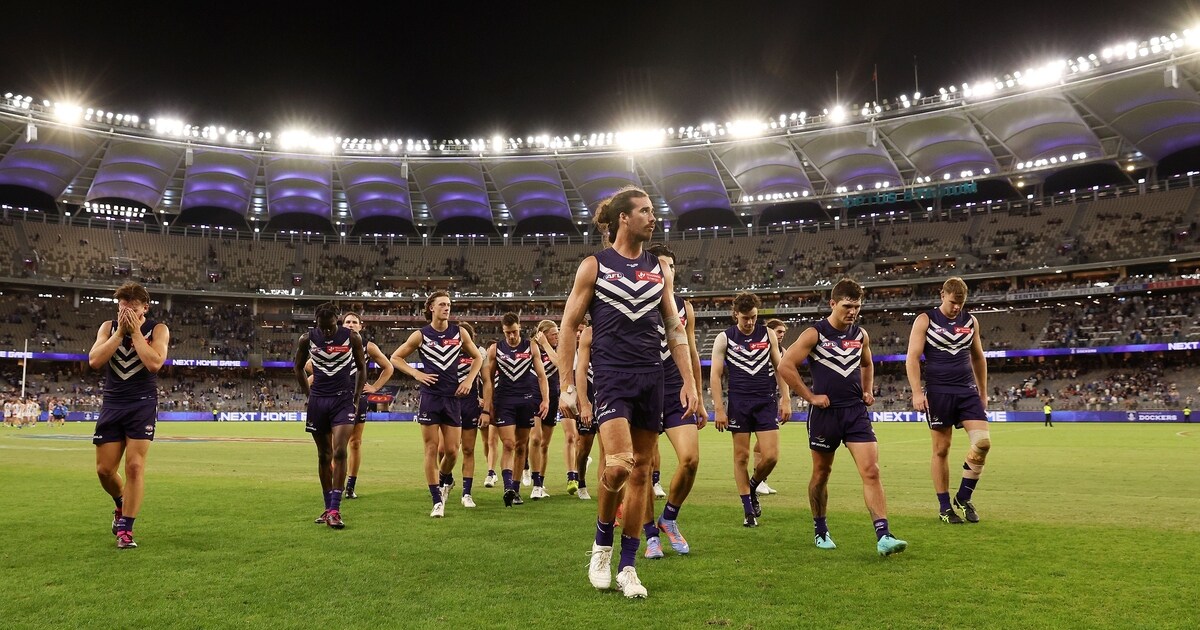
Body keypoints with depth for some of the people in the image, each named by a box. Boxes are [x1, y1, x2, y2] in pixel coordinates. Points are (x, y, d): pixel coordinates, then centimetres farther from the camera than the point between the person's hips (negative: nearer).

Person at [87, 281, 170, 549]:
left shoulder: (157, 329, -3)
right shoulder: (108, 327, 6)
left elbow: (154, 363, -20)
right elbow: (94, 361, -9)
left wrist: (135, 331, -15)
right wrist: (120, 332, -13)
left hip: (142, 404, -3)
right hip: (112, 404, 4)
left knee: (135, 466, -10)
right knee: (104, 469, 5)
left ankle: (125, 529, -2)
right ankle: (122, 504, 36)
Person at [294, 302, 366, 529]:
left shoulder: (352, 337, -6)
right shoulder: (307, 339, -1)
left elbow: (361, 368, 6)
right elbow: (298, 367, 14)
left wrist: (356, 398, 2)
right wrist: (309, 395, 9)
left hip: (343, 400, -2)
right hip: (318, 400, 2)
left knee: (339, 452, -15)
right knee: (324, 456, 9)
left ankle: (335, 510, -13)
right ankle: (328, 507, 21)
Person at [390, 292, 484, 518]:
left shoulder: (459, 332, 6)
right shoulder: (421, 335, 0)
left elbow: (477, 357, 17)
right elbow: (395, 358, 7)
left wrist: (469, 380, 4)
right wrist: (416, 373, -5)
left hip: (453, 397, 2)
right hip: (430, 397, -2)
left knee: (451, 450, 2)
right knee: (432, 449, -2)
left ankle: (446, 480, 34)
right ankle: (437, 501, 6)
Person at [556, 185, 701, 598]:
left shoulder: (658, 269, 12)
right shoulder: (594, 266, 0)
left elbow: (675, 328, 14)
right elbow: (568, 327, 1)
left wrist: (689, 383, 7)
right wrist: (567, 388, -4)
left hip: (651, 378, 4)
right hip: (611, 376, -4)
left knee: (641, 471, 5)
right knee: (618, 464, -19)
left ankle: (627, 567, 17)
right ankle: (602, 544, 8)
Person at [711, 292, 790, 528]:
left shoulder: (768, 335, 7)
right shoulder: (724, 338, 0)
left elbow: (779, 368, 12)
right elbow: (715, 375, -1)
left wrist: (786, 399, 4)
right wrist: (719, 409, -7)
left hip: (766, 401, 2)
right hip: (739, 402, -1)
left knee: (771, 456, -6)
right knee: (741, 456, 1)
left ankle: (753, 487, 24)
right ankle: (748, 510, 12)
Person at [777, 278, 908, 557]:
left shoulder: (861, 334, 7)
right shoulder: (815, 333, -8)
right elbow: (785, 366, -11)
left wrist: (868, 390, 12)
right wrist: (810, 397, -11)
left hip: (856, 412, 3)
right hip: (825, 413, -3)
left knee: (871, 471, -9)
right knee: (821, 474, 10)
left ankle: (883, 537, -10)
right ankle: (820, 531, 28)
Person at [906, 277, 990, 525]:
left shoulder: (971, 321, 10)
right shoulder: (925, 320, -3)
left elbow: (978, 357, 19)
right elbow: (912, 358, -8)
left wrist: (983, 392, 19)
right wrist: (917, 392, -16)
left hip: (967, 391, 4)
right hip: (938, 392, -4)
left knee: (983, 442, -9)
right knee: (941, 449, 2)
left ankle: (964, 498, 8)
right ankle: (944, 507, 14)